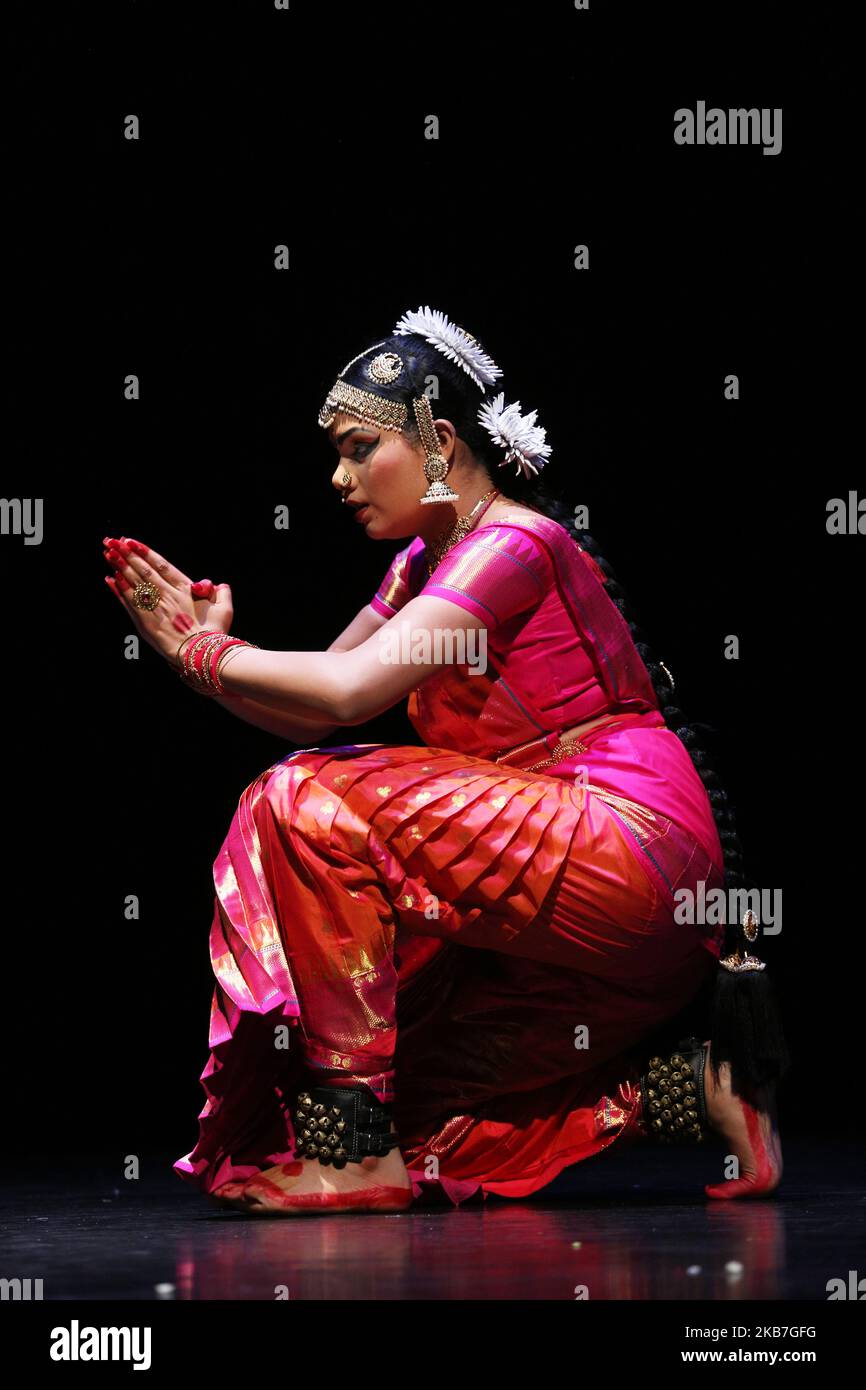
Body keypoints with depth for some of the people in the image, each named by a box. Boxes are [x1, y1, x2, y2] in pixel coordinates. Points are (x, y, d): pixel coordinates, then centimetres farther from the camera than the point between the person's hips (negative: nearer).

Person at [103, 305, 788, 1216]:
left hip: (628, 846, -10)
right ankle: (690, 1088, 8)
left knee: (311, 808, -19)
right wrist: (208, 644, 1)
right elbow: (308, 711, 16)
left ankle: (354, 1154, -18)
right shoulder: (426, 562, 17)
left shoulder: (512, 544, -13)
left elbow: (346, 691, -24)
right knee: (418, 1104, 6)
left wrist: (207, 656, -10)